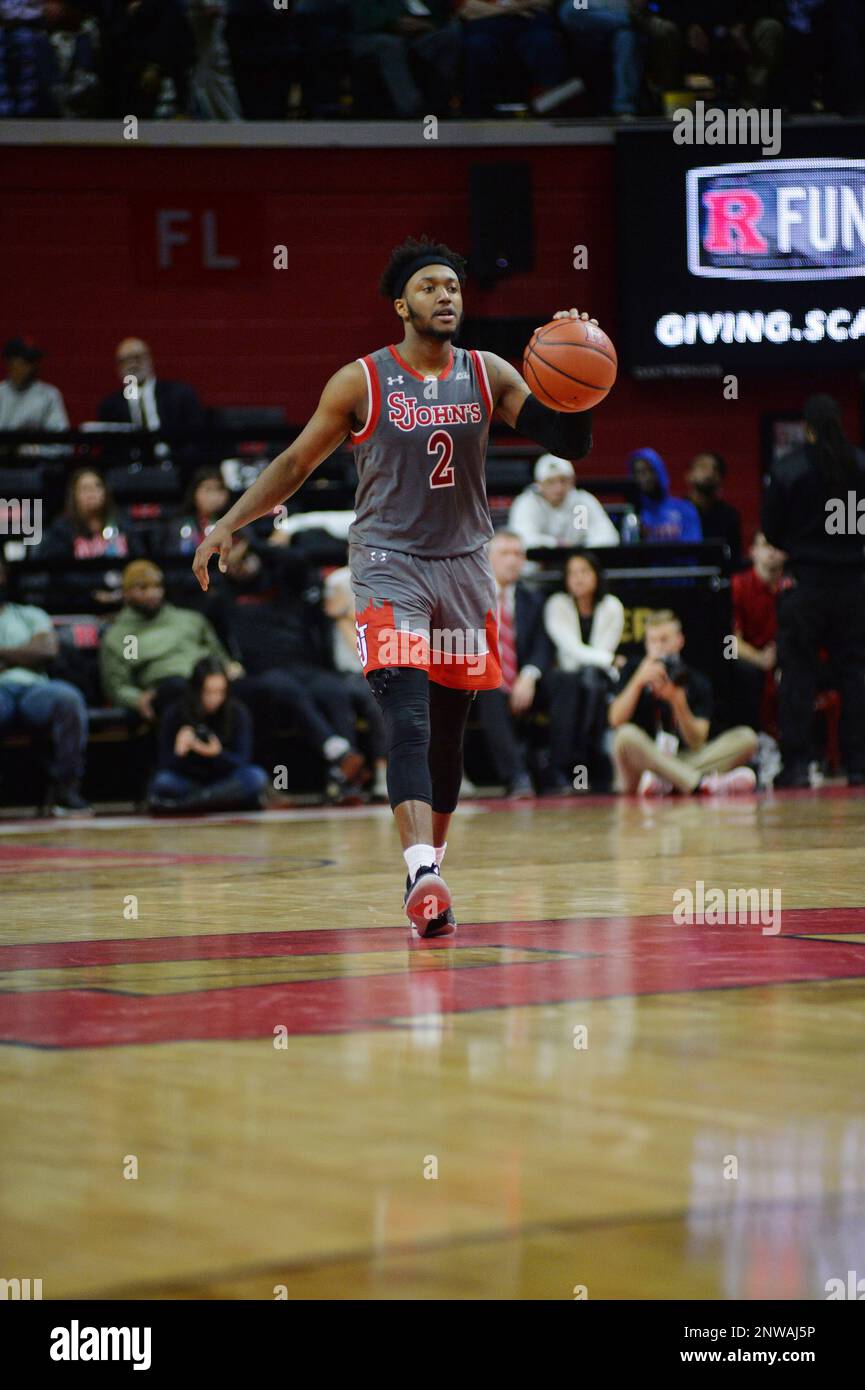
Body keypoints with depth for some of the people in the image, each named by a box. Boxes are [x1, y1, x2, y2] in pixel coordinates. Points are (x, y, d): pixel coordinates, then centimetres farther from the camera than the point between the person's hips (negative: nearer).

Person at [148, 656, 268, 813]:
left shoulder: (238, 712, -7)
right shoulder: (174, 715, -8)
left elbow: (242, 763, -10)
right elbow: (164, 767, -9)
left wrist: (217, 753, -31)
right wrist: (179, 753, -32)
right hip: (188, 783, -1)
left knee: (256, 777, -30)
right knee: (163, 782, -32)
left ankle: (185, 803, -26)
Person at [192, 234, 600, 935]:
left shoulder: (489, 375, 2)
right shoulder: (362, 382, -5)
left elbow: (570, 442, -3)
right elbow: (296, 463, 3)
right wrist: (229, 524, -6)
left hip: (464, 563, 4)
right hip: (389, 564, -4)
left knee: (449, 728, 12)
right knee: (408, 720, -20)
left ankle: (432, 863, 29)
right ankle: (421, 872, -33)